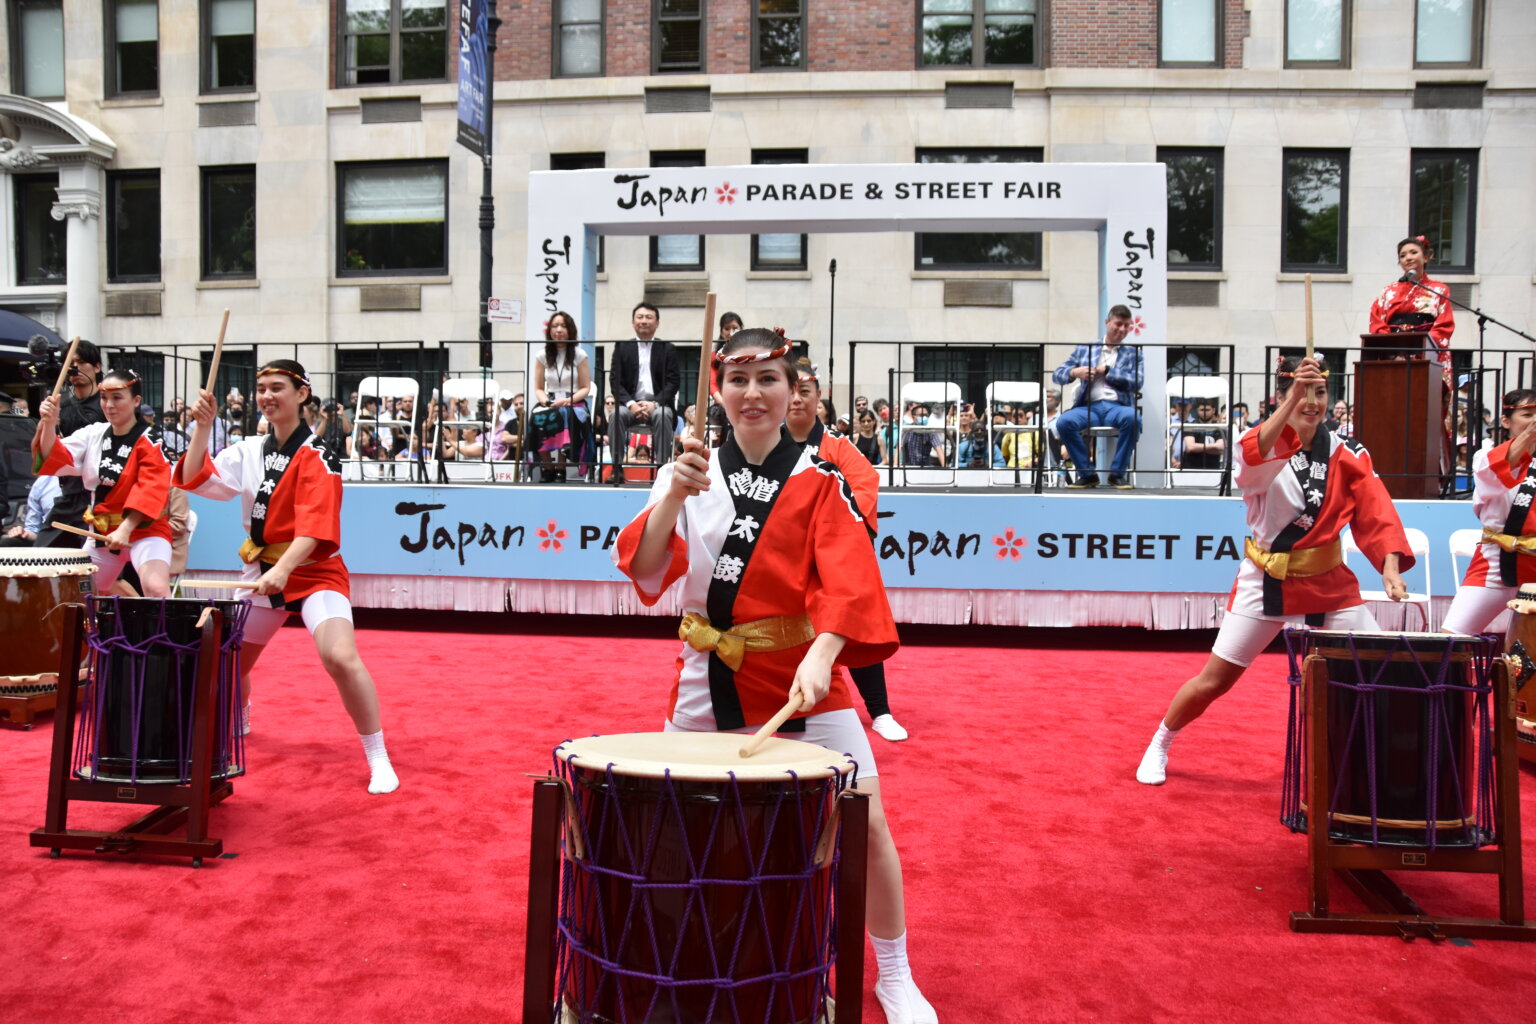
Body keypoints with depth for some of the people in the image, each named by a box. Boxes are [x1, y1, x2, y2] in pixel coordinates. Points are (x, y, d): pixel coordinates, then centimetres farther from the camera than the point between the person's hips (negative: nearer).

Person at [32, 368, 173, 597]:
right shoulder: (93, 435, 5)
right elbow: (54, 459, -5)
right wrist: (49, 424, -23)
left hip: (145, 530, -6)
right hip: (101, 531, 7)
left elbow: (151, 489, -21)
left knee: (157, 590, -29)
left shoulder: (150, 440, -12)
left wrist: (126, 529, -30)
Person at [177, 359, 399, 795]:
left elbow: (314, 526, -23)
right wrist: (202, 427, -9)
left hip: (315, 572, -7)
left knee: (340, 658, -26)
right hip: (261, 571, 7)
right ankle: (237, 722, 52)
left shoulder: (317, 457, -13)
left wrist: (283, 570, -37)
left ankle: (379, 760, -14)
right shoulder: (248, 451, 6)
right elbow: (195, 480, 2)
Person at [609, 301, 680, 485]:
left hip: (658, 404, -1)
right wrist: (630, 404, -14)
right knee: (616, 414, -31)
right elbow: (615, 380, 3)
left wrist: (655, 403, -16)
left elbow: (673, 382, 0)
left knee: (663, 415, -35)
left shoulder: (667, 349, 8)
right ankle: (617, 468, -28)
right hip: (630, 403, 1)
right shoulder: (622, 347, 11)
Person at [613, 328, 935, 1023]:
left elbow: (848, 583, -18)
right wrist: (674, 495, -28)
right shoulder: (689, 474, 0)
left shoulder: (820, 483, -4)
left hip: (801, 675, -2)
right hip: (707, 678, 2)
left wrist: (819, 658, -35)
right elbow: (646, 572, -11)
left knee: (865, 819, -7)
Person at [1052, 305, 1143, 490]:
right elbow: (1057, 374, 14)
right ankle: (1088, 474, -13)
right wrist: (1075, 372, -8)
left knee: (1133, 418, -36)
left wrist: (1106, 371, -2)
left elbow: (1136, 383, 3)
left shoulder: (1133, 353, 19)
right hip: (1089, 407, 1)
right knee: (1063, 422, -30)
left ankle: (1117, 474, -17)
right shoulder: (1084, 349, 19)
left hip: (1117, 407, -1)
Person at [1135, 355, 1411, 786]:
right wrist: (1292, 400, -47)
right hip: (1266, 581, -3)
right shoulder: (1260, 448, -11)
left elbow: (1375, 513, -11)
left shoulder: (1348, 455, -2)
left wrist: (1390, 566, -28)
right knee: (1213, 681, 1)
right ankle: (1159, 746, 23)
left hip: (1329, 581, 3)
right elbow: (1252, 456, -36)